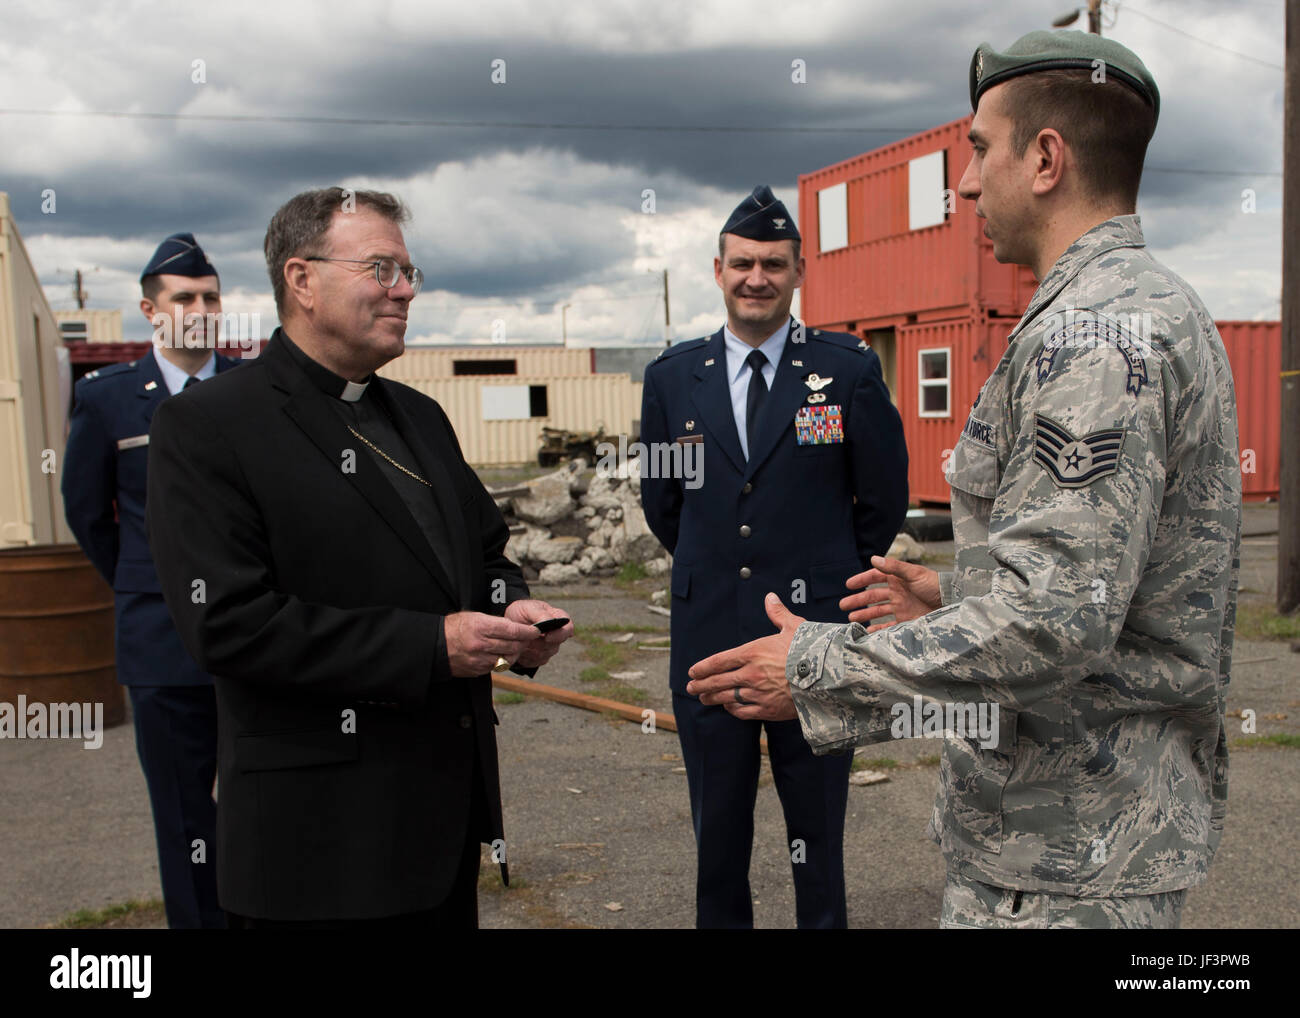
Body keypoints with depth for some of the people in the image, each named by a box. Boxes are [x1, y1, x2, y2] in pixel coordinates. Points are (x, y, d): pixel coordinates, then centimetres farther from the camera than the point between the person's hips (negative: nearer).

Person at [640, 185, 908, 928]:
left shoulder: (849, 370, -4)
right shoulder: (673, 378, 4)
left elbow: (885, 499, 4)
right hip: (709, 638, 2)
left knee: (818, 836, 11)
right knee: (718, 835, 15)